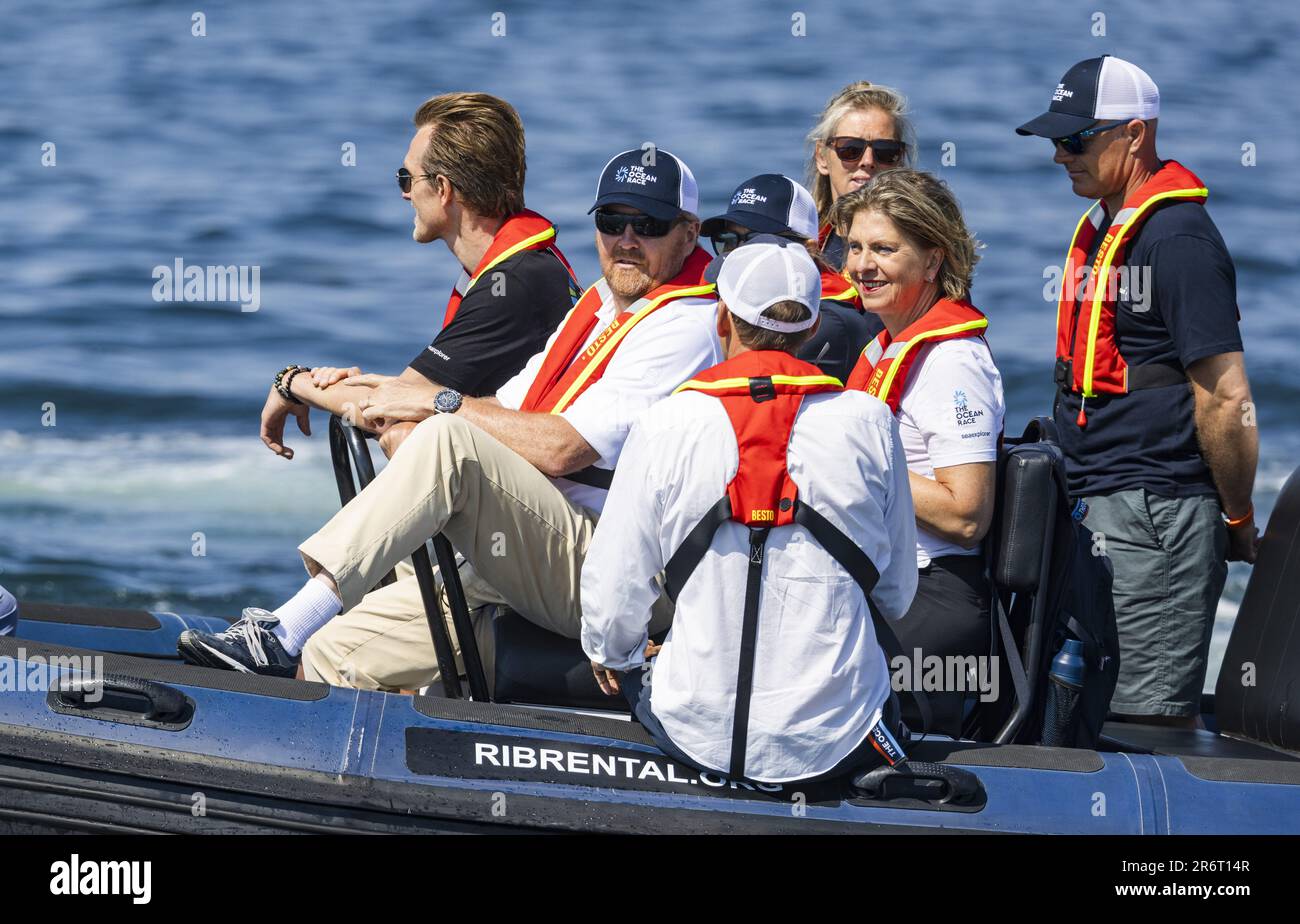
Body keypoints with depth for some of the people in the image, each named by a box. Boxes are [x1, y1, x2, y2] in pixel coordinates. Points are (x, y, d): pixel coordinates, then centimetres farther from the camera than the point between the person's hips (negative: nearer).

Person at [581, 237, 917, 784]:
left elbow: (613, 589, -2)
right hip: (838, 741, 1)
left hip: (700, 737, -1)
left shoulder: (665, 426, -7)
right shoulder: (868, 422, -3)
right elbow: (897, 594, 9)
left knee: (632, 667, 31)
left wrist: (610, 656, 22)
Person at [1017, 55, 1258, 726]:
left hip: (1155, 513, -10)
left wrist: (1238, 520, -10)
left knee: (1147, 720, -10)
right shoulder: (1101, 228, 17)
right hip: (1095, 507, 10)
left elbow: (1225, 398, -16)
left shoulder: (1178, 235, -14)